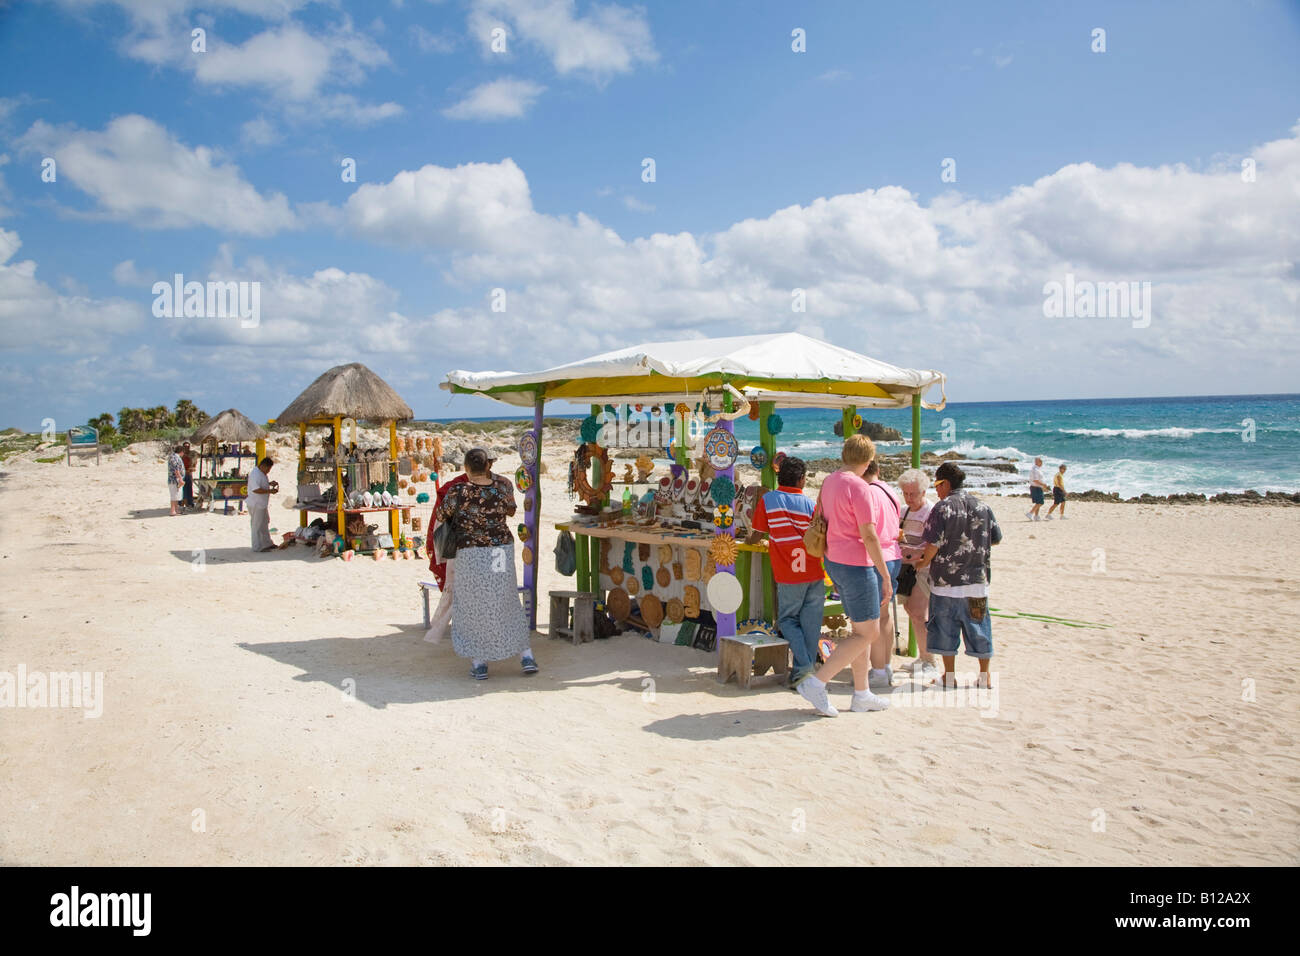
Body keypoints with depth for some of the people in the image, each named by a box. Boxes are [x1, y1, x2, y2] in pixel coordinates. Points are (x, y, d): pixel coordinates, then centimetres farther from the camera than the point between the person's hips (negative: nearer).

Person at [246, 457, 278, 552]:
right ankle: (258, 547, 4)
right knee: (258, 526, -3)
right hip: (257, 505, -11)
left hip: (264, 504, 11)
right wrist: (270, 491, -27)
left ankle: (267, 543, 31)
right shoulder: (255, 474, -22)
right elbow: (256, 489, -29)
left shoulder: (263, 473, 11)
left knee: (265, 524, 19)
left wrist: (270, 483, 8)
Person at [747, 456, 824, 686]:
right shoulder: (810, 503, 2)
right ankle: (808, 666, 11)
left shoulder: (768, 500, 0)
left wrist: (750, 541, 26)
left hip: (789, 576, -2)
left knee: (787, 620, 9)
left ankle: (803, 665, -6)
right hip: (814, 573, 2)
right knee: (810, 622, 9)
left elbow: (757, 534, 5)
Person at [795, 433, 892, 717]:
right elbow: (869, 536, -19)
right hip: (856, 565, -9)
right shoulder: (858, 487, -17)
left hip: (834, 562, 9)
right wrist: (885, 576, -14)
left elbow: (821, 527, 16)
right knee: (867, 633, -2)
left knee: (860, 629, 16)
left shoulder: (829, 481, 10)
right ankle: (816, 683, -7)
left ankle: (861, 694, 21)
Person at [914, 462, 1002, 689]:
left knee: (946, 628, 6)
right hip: (977, 579, 4)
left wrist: (924, 562, 3)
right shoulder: (982, 506, 4)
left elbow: (933, 544, -14)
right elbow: (996, 538, 11)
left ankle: (949, 676, 12)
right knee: (978, 627, 13)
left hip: (946, 579, -4)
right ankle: (985, 676, 19)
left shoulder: (942, 508, -11)